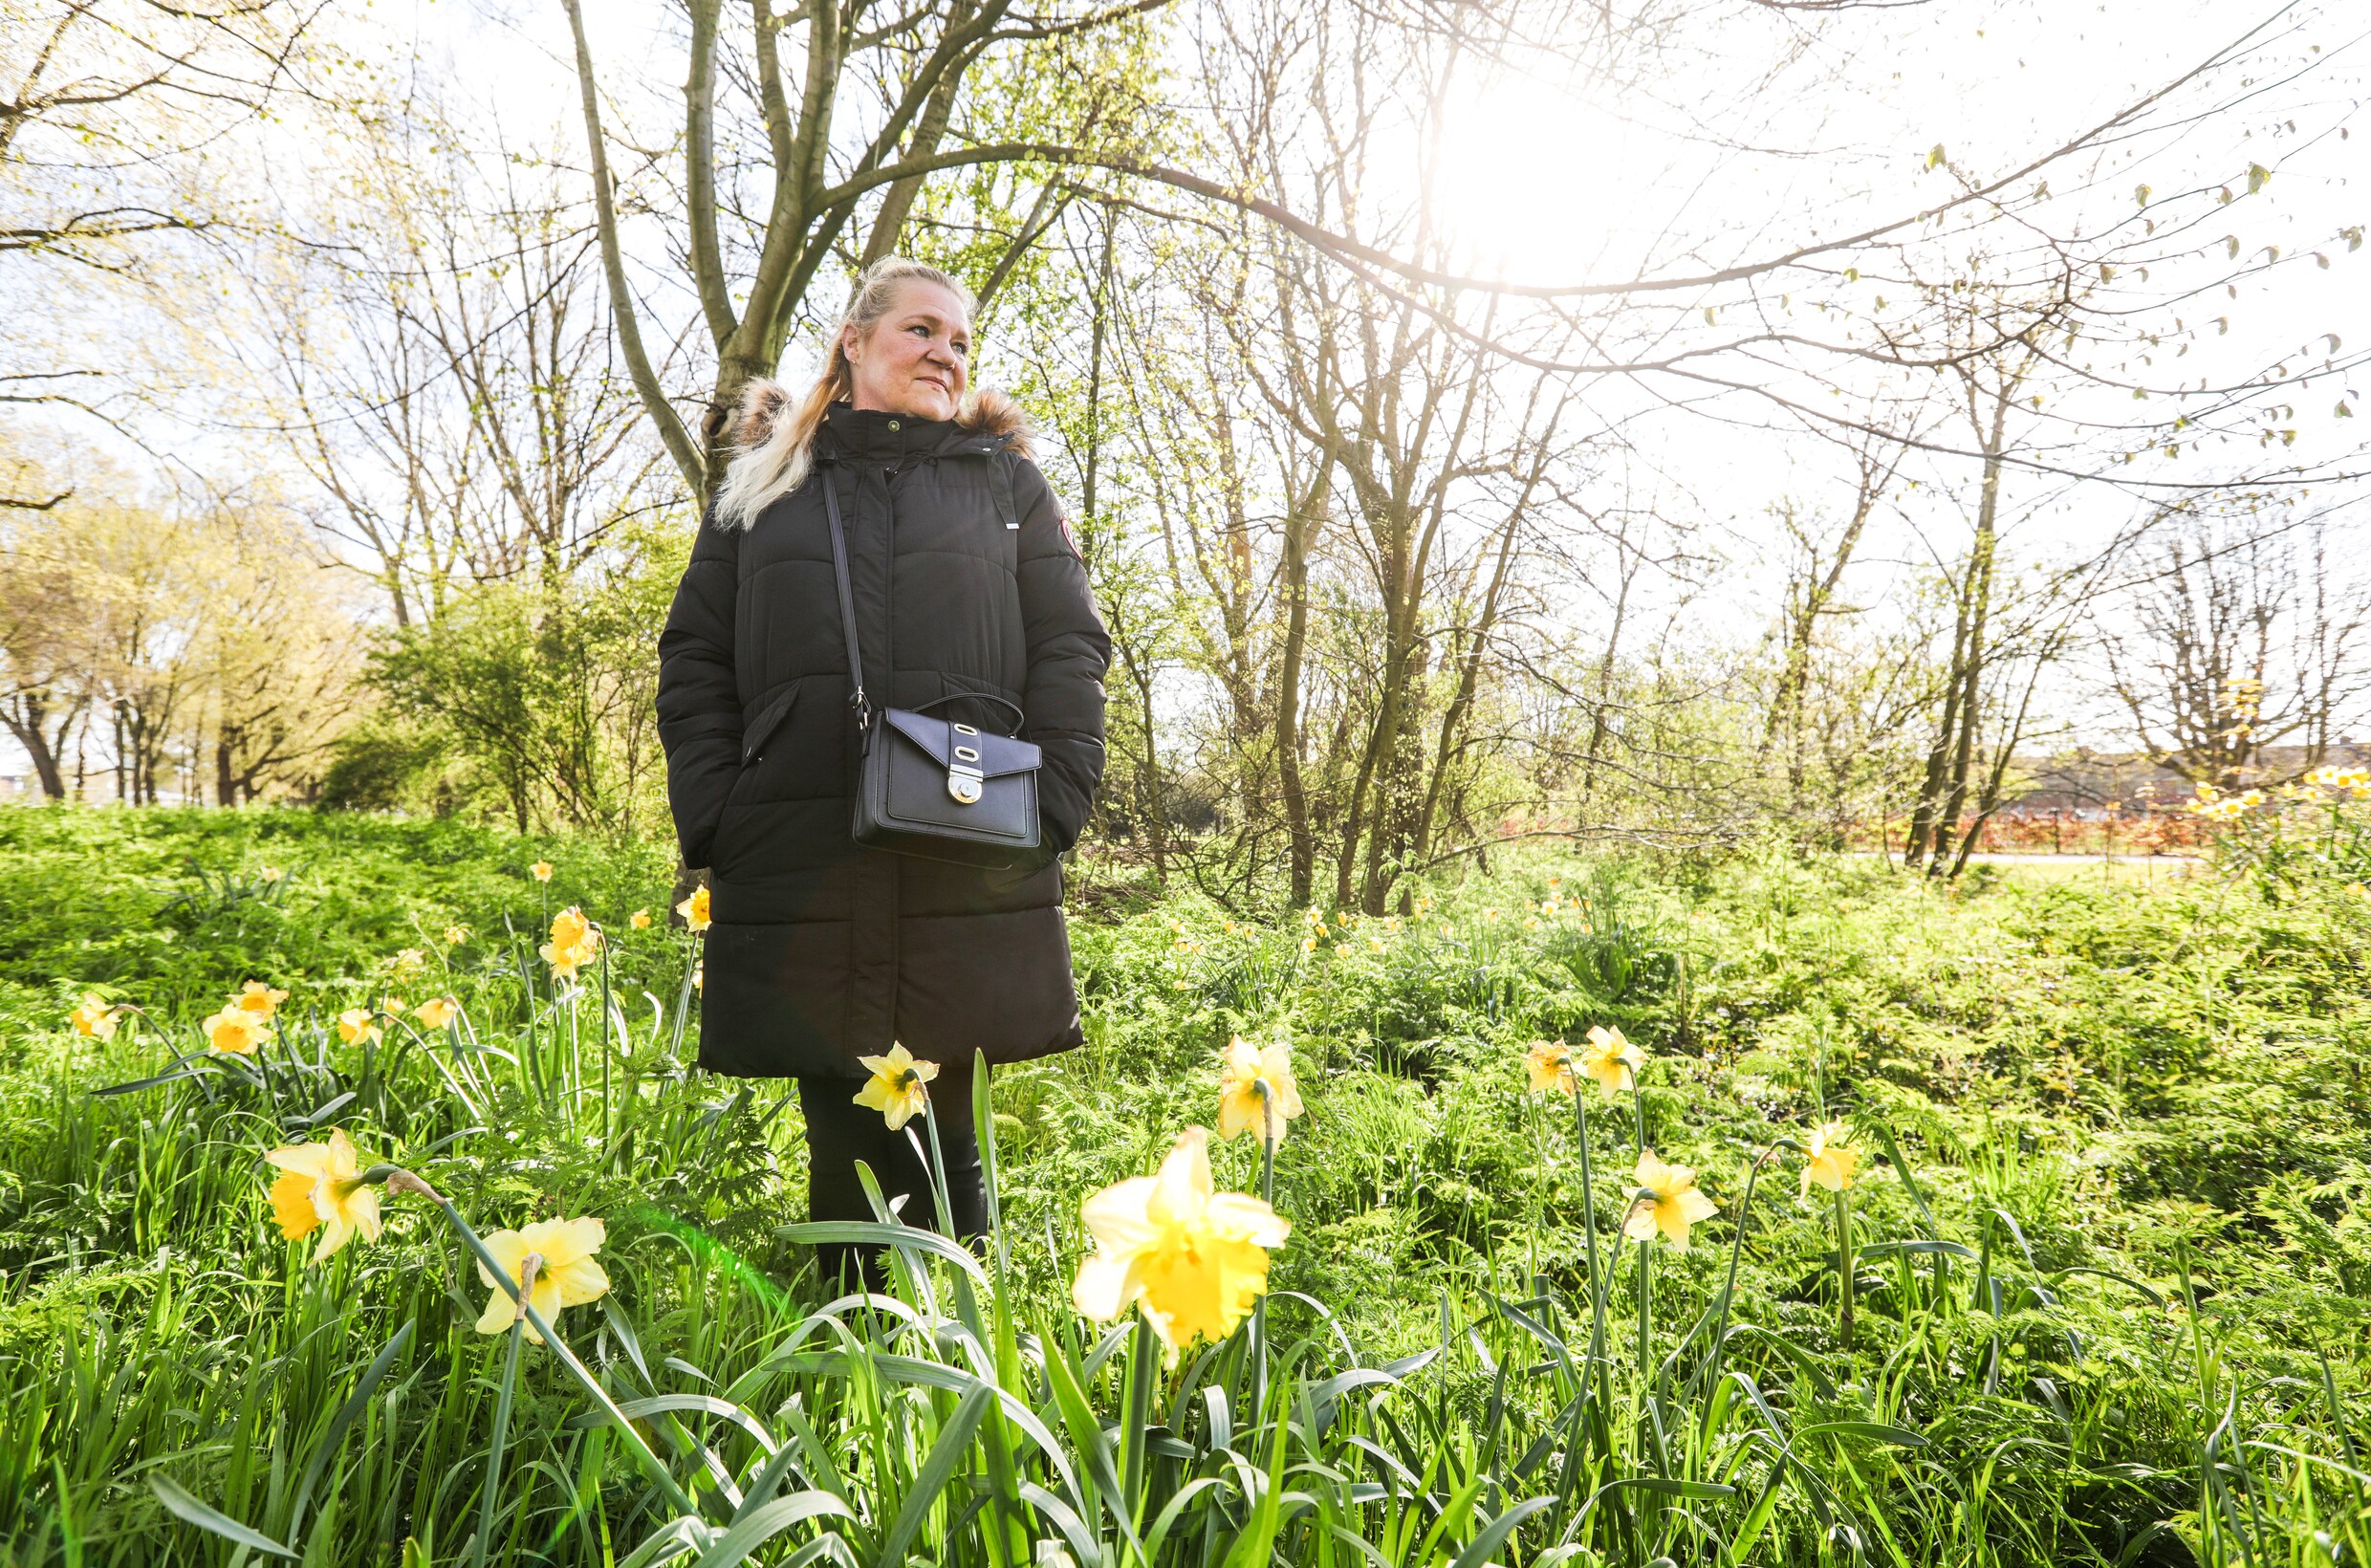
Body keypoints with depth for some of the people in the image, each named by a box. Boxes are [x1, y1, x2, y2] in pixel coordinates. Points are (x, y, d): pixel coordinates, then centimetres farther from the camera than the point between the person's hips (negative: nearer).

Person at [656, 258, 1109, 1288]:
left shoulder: (1006, 480, 15)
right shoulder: (764, 479, 17)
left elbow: (1071, 649, 7)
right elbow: (694, 657, 12)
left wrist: (1050, 806, -6)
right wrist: (714, 816, -1)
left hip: (967, 870, -1)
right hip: (800, 870, 1)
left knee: (941, 1142, 3)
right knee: (840, 1136, 8)